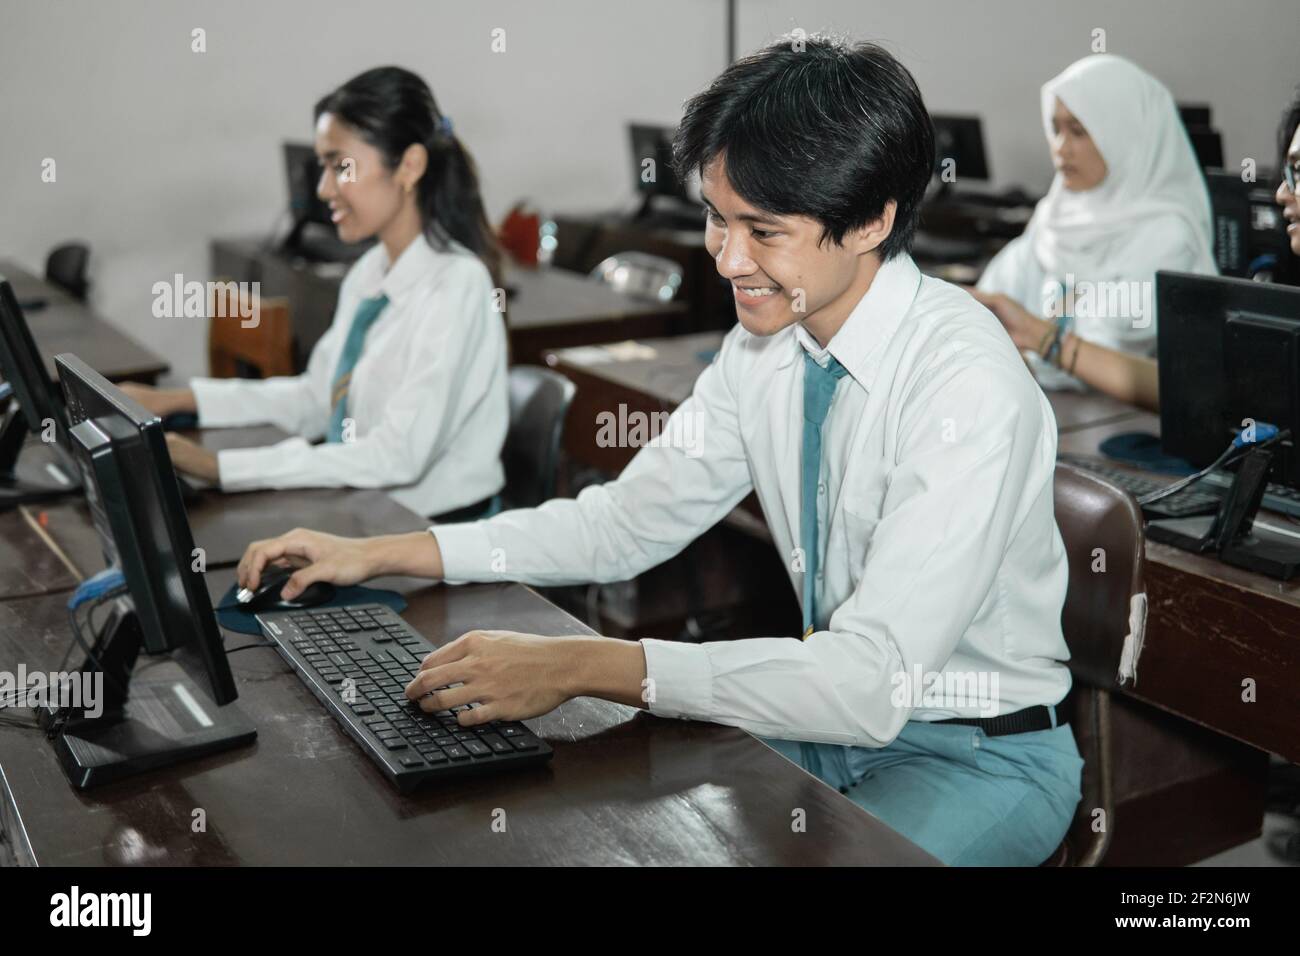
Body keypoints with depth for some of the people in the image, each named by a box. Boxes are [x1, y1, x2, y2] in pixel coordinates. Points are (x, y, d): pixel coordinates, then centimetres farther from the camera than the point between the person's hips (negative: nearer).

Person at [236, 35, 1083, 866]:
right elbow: (627, 523, 4)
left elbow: (874, 680, -33)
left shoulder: (966, 385, -27)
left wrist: (582, 667, -36)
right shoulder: (767, 346, -4)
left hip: (980, 756, -6)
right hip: (837, 713, 6)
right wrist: (380, 554, -2)